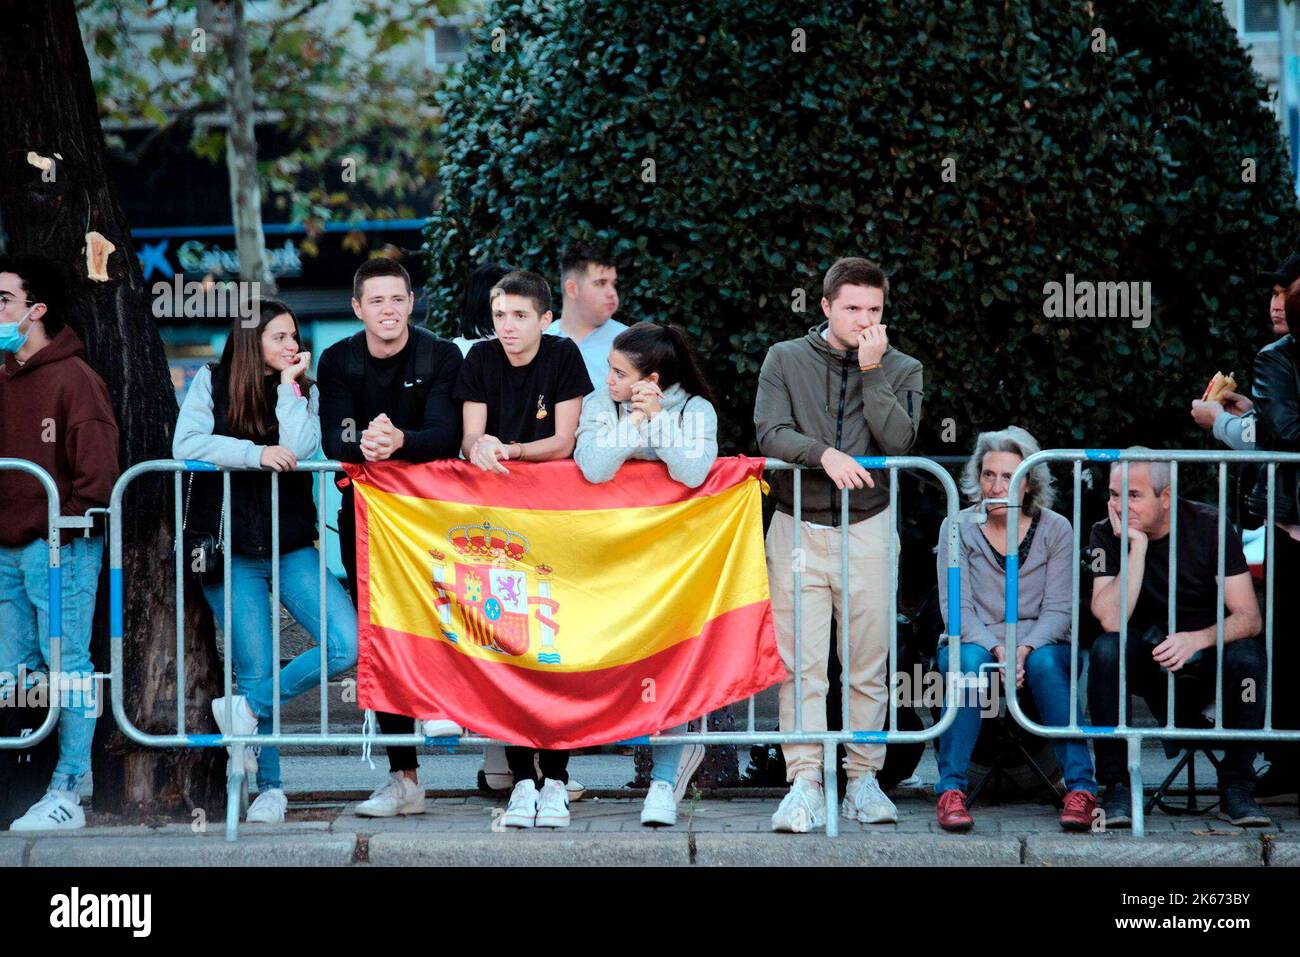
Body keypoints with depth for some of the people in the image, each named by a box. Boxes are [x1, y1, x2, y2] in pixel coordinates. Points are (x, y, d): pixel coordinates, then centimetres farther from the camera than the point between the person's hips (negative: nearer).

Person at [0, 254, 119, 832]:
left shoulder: (72, 377, -7)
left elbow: (96, 465, -11)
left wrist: (66, 530, -13)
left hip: (59, 546, -8)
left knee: (68, 665, -5)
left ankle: (68, 794, -4)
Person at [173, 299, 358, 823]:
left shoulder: (303, 392, 9)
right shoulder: (212, 382, 4)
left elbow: (298, 449, -10)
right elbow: (187, 444, -10)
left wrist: (289, 385, -7)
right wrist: (255, 454, -18)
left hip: (292, 544, 2)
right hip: (232, 552, -2)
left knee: (347, 645, -15)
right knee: (255, 669, -3)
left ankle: (247, 707, 2)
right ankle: (269, 789, 11)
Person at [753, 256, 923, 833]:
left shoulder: (901, 370, 8)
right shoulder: (786, 360, 7)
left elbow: (898, 441, -8)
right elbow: (770, 434, -6)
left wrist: (872, 371, -10)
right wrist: (824, 452, -22)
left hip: (867, 530, 1)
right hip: (797, 529, -1)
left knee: (868, 665, 2)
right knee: (800, 663, -8)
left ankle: (863, 779, 9)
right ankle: (805, 784, -9)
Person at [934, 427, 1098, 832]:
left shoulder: (1055, 530, 1)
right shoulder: (958, 529, 0)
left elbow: (1057, 609, -5)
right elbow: (957, 607, -8)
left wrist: (1024, 650, -24)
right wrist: (997, 650, -25)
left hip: (1039, 643, 0)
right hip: (975, 642, 0)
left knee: (1045, 663, -34)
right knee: (969, 662, -35)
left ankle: (1081, 788, -35)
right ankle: (951, 790, -36)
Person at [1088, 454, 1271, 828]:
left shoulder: (1209, 526, -12)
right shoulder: (1108, 536, -10)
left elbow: (1248, 617, -16)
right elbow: (1111, 620, -24)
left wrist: (1197, 639, -35)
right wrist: (1138, 546, -27)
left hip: (1206, 647, 0)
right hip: (1146, 662, 0)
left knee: (1247, 656, -32)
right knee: (1106, 649, -31)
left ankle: (1236, 787, -19)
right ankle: (1116, 787, -26)